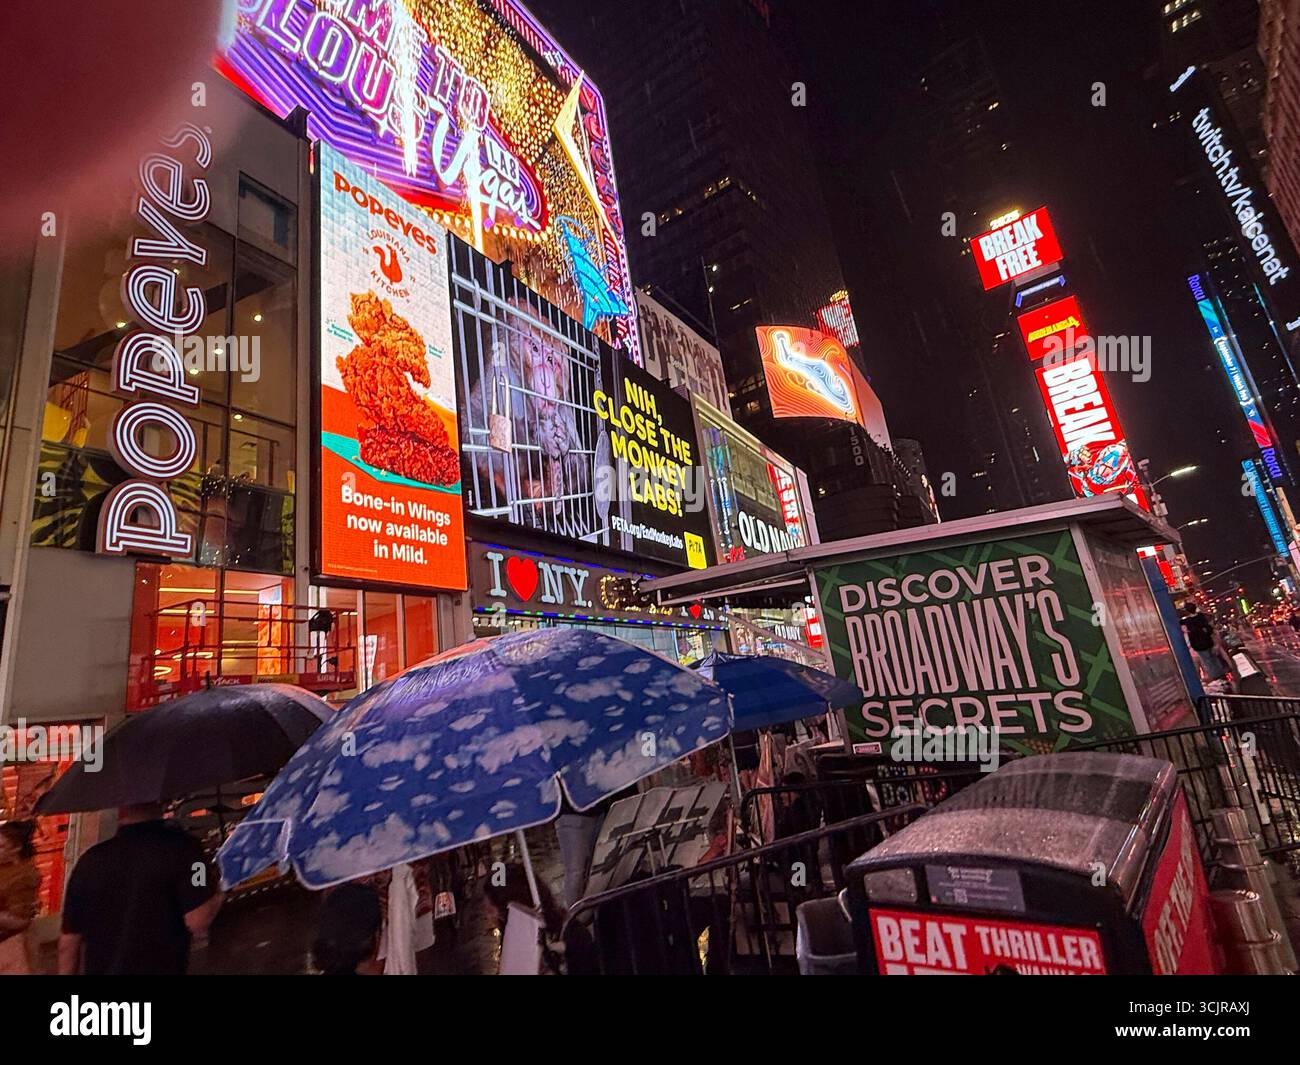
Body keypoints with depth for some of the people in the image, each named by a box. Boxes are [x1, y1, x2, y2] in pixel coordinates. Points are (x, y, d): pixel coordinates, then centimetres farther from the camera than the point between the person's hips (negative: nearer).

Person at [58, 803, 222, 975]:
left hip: (98, 970, 5)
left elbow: (69, 938, 7)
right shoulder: (179, 845, -17)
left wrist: (65, 972, 22)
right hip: (158, 969, -5)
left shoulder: (90, 859, -1)